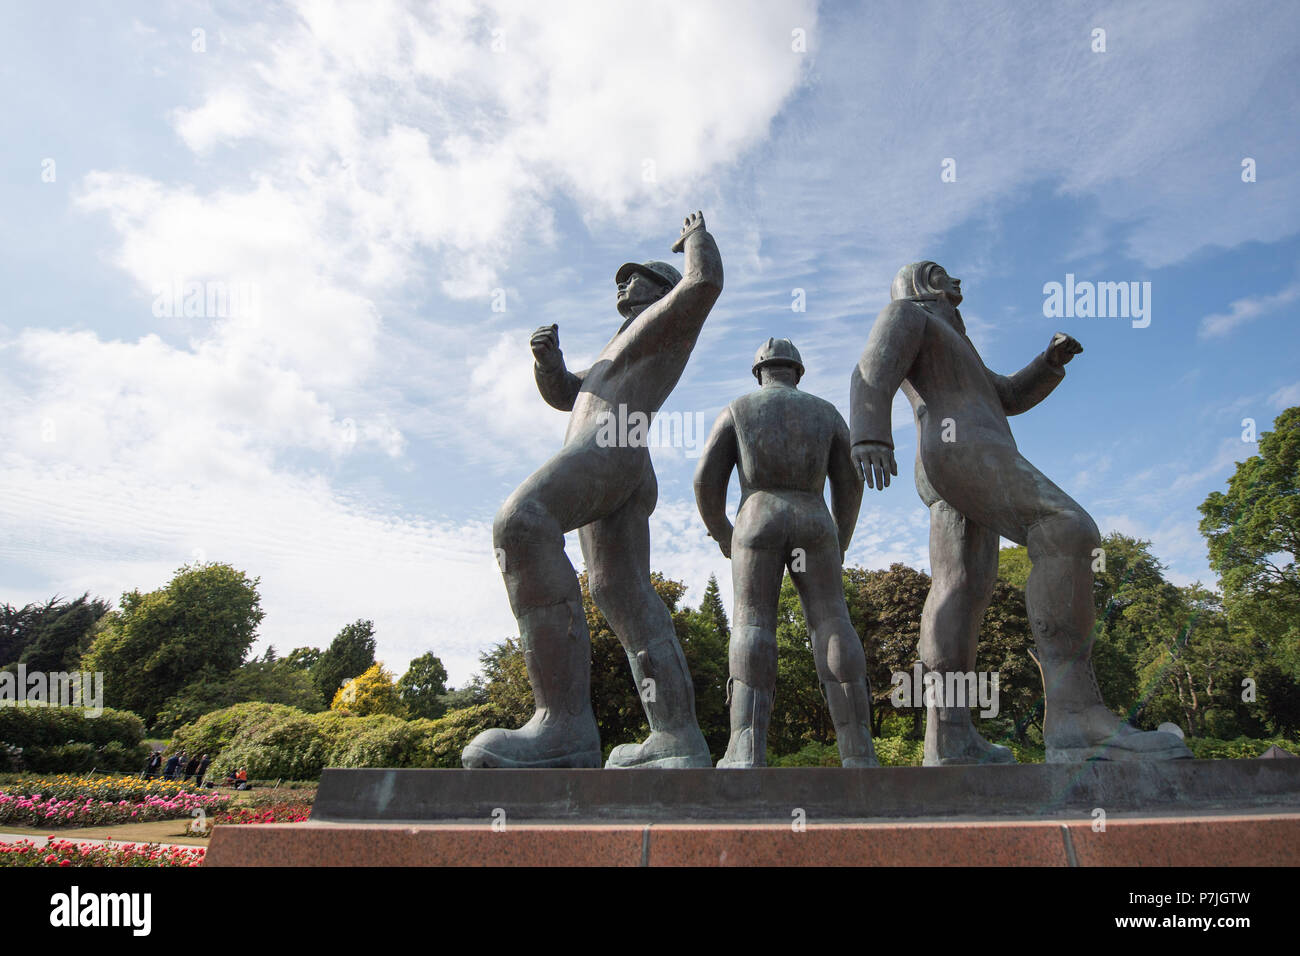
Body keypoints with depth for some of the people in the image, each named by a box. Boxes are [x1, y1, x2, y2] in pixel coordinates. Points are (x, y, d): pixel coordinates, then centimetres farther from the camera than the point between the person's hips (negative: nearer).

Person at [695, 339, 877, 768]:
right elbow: (849, 485, 14)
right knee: (832, 626, -4)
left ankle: (747, 752, -20)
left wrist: (721, 533, 19)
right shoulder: (827, 413, 18)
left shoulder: (736, 411, 12)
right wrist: (841, 543, 26)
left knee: (753, 627, -4)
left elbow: (707, 480, 5)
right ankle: (858, 751, -16)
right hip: (813, 525, 2)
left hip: (758, 524, -1)